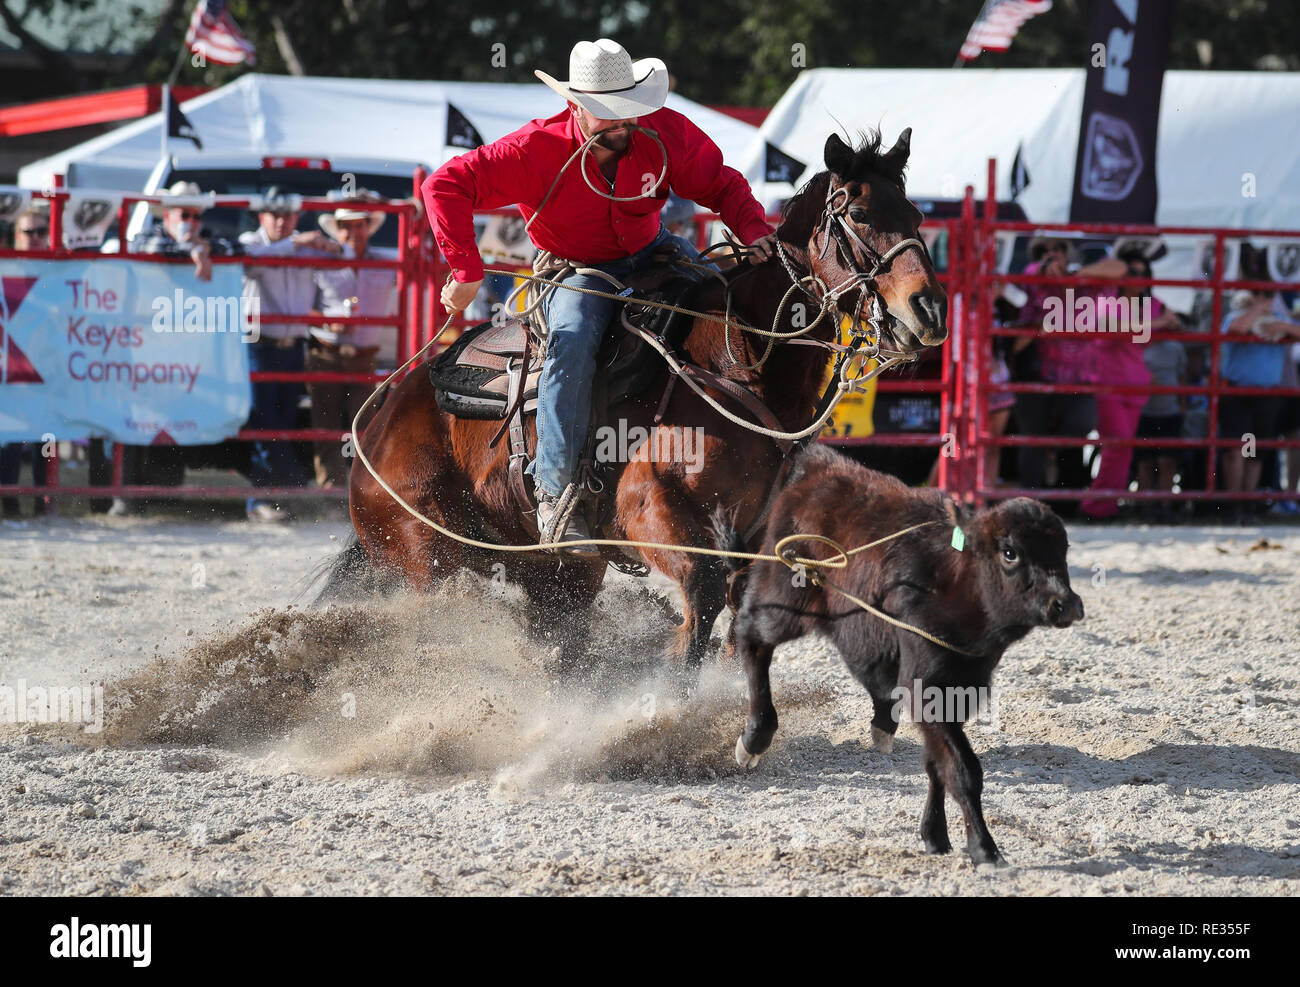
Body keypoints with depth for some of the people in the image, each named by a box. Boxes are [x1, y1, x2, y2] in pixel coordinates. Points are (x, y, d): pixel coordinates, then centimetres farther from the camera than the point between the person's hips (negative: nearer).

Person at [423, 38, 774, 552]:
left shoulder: (665, 133, -13)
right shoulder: (536, 151, -22)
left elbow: (722, 186, -1)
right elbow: (446, 186, -23)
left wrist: (755, 231, -21)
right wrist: (466, 270, -28)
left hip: (651, 254, 5)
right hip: (579, 273, -5)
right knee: (573, 338, -36)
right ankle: (555, 495, -32)